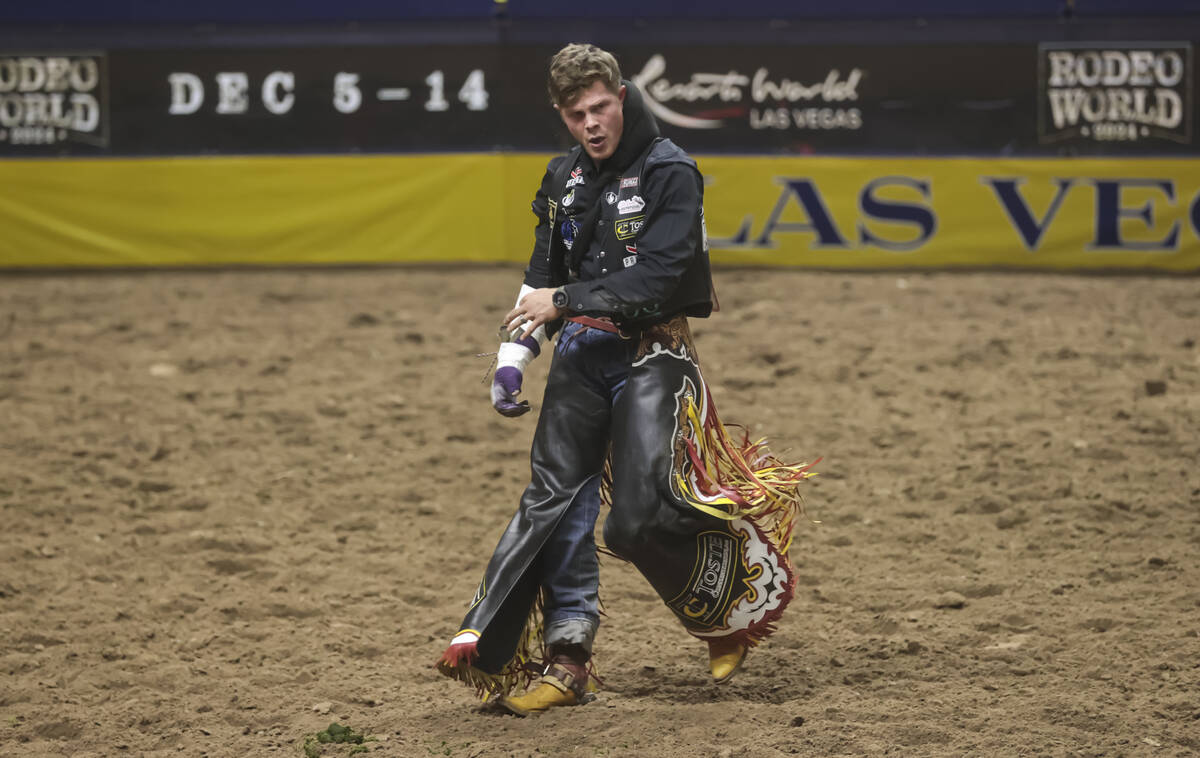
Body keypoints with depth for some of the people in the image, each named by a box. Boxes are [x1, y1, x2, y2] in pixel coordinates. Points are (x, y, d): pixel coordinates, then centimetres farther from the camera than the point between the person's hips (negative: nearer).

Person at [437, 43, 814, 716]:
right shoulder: (565, 178, 11)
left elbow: (655, 282, -19)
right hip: (580, 357, 6)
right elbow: (544, 279, 21)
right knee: (555, 499, 0)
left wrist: (566, 302, -19)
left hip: (649, 356, -6)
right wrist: (514, 356, 12)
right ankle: (566, 661, 7)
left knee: (641, 517, -14)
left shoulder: (671, 174, -10)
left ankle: (734, 606, 13)